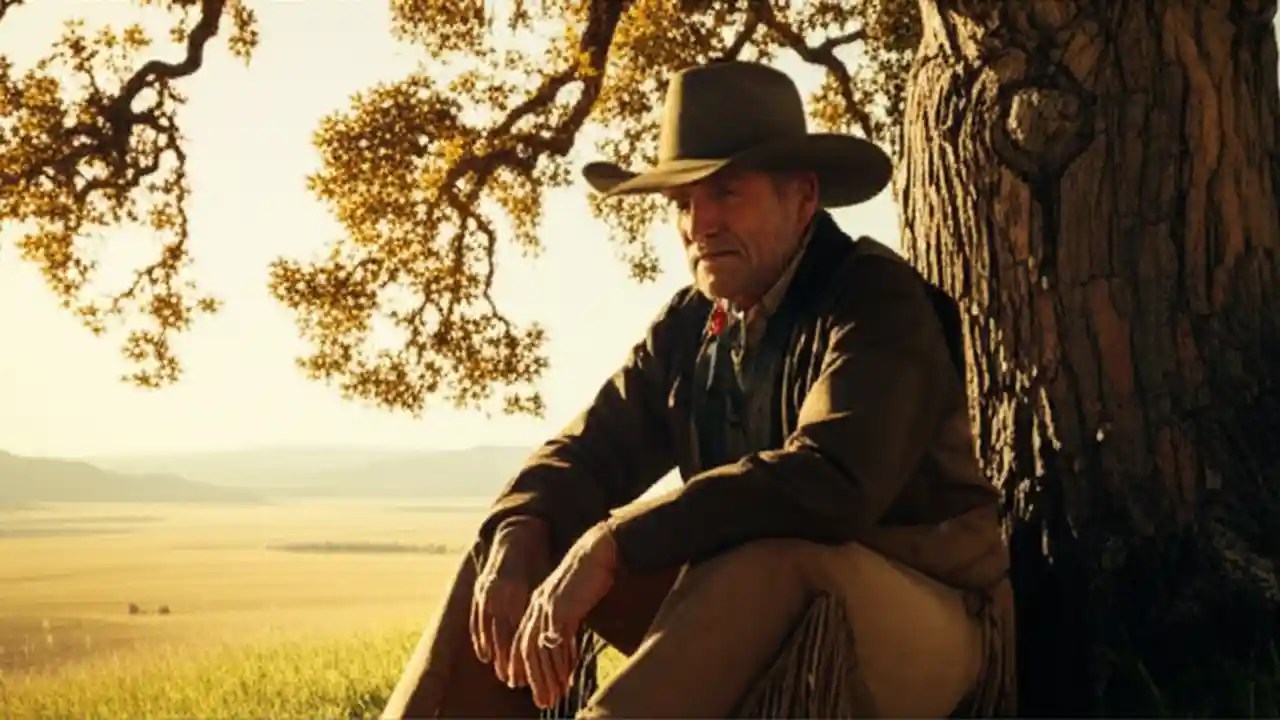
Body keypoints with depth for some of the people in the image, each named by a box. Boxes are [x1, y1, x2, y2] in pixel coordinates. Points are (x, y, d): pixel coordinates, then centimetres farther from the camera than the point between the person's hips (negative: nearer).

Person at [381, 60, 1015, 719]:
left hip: (924, 629, -6)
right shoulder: (690, 323, 5)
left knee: (761, 564, -39)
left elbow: (829, 484, -33)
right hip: (757, 622, 7)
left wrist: (614, 543, -33)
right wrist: (521, 532, -20)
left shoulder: (877, 302, -16)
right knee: (510, 549, -2)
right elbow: (593, 448, 4)